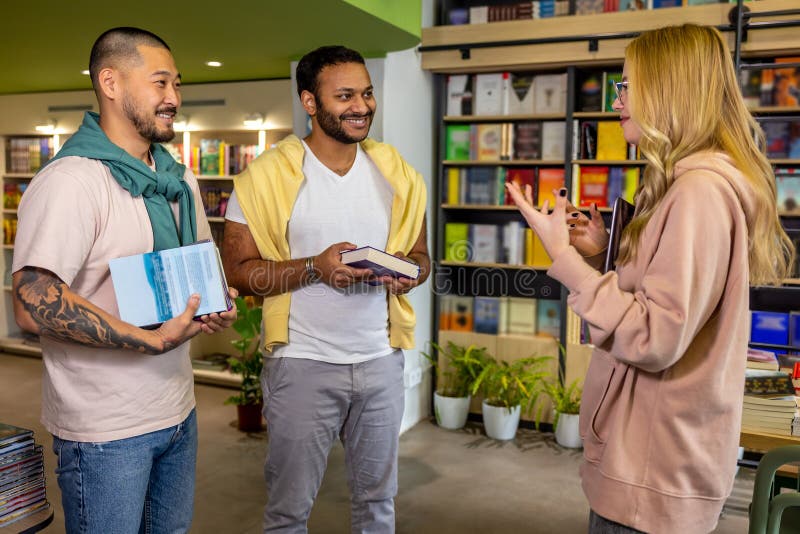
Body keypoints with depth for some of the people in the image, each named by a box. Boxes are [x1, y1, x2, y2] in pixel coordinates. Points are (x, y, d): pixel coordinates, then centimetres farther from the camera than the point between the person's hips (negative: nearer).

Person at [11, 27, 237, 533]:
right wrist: (153, 339, -25)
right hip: (106, 431, -7)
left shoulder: (180, 179, 9)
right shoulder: (68, 181, -19)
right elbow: (33, 303, -27)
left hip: (178, 411, 8)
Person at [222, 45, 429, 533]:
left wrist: (409, 272, -12)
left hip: (381, 359, 4)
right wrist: (316, 268, -23)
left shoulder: (396, 174, 4)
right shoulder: (268, 176, -9)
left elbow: (420, 255, 11)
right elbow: (237, 269, -9)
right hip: (303, 363, -3)